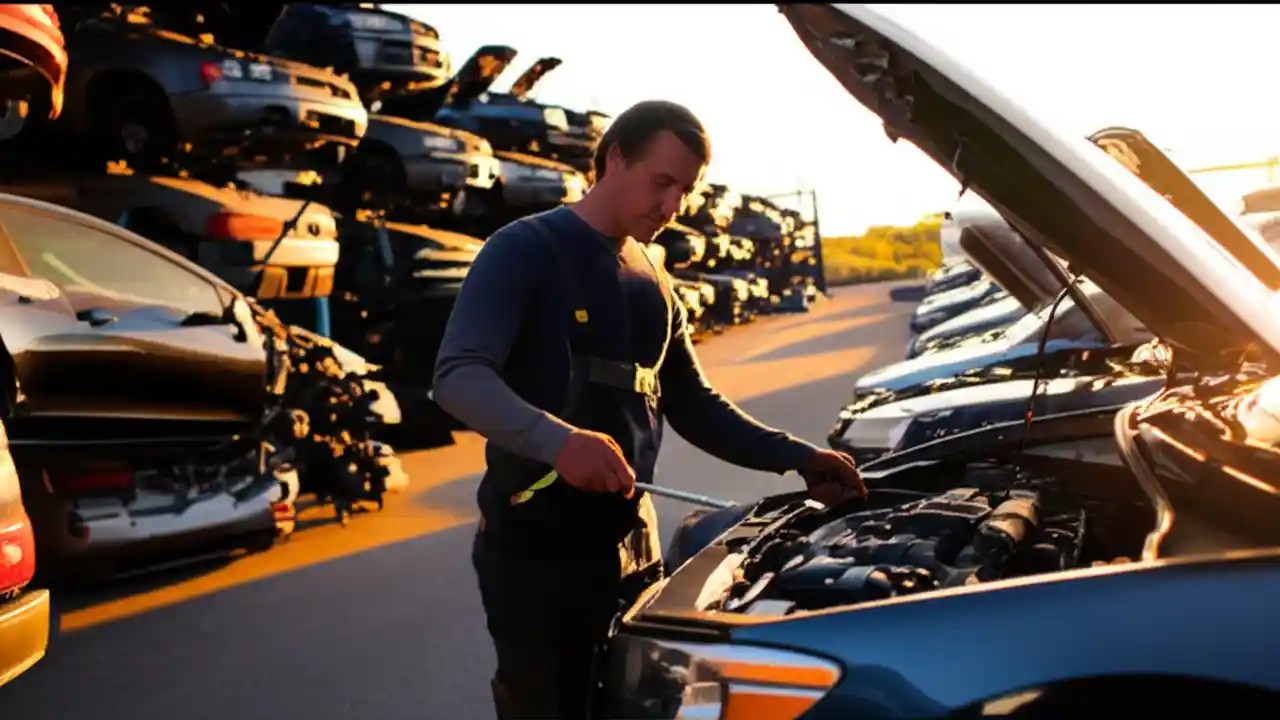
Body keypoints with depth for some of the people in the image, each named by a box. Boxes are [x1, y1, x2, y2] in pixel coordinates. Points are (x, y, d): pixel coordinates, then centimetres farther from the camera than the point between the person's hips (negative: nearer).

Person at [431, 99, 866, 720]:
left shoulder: (652, 284, 14)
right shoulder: (525, 250, -10)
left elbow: (693, 406, 19)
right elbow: (458, 377, -23)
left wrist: (798, 458, 7)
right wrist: (557, 439, -41)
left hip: (625, 540, 7)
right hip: (534, 546, -7)